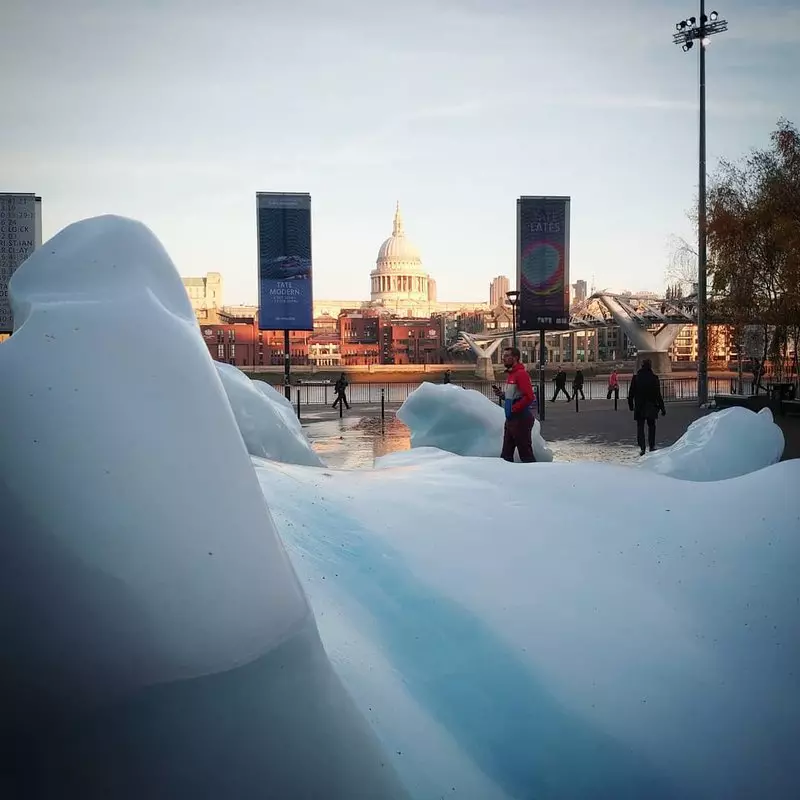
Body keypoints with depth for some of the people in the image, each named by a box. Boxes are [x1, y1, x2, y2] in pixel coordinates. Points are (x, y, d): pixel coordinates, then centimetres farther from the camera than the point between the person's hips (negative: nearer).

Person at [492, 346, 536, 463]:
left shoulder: (521, 374, -15)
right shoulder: (511, 374, 15)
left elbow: (529, 397, -25)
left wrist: (514, 409, -18)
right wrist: (502, 394, 6)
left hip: (521, 419, -10)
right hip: (511, 418, 10)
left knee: (525, 454, -5)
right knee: (506, 454, 14)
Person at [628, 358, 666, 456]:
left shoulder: (635, 378, -3)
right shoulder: (654, 378, -7)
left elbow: (631, 393, 2)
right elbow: (658, 395, -6)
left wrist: (631, 405, 14)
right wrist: (662, 408, -2)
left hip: (639, 407, 0)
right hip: (651, 407, 0)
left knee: (640, 427, 4)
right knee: (651, 426, 15)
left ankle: (642, 448, -5)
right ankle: (652, 446, 12)